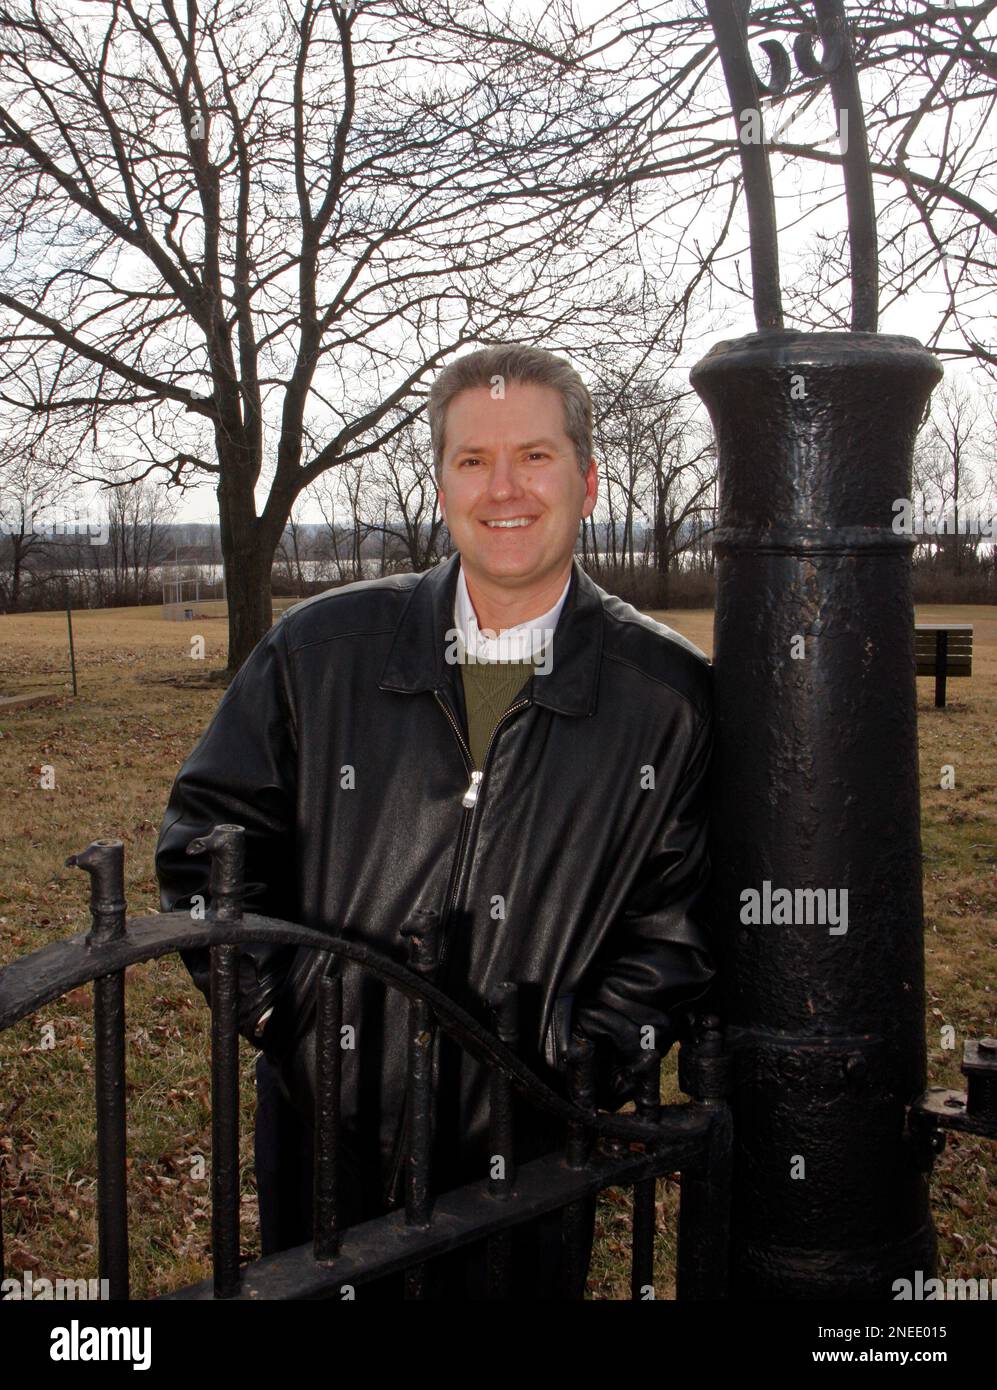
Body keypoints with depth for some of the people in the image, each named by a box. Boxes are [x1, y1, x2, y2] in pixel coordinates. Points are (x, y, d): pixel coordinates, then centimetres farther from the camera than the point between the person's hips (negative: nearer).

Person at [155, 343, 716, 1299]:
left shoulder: (671, 693, -7)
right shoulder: (321, 649, -4)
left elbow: (682, 917, -1)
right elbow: (206, 834, 4)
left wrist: (588, 1066, -8)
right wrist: (269, 1001, -3)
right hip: (324, 1140, 2)